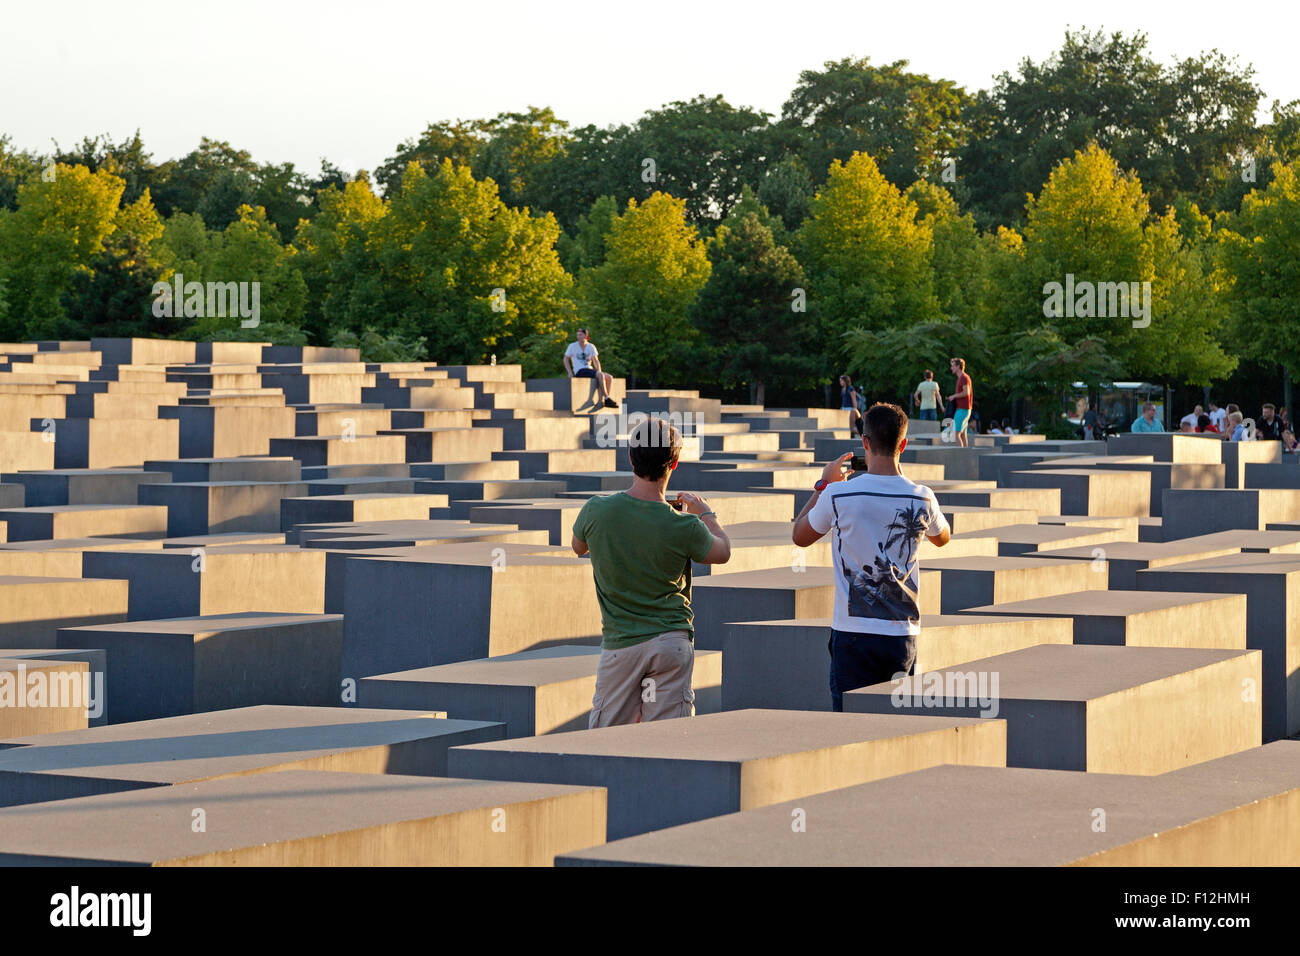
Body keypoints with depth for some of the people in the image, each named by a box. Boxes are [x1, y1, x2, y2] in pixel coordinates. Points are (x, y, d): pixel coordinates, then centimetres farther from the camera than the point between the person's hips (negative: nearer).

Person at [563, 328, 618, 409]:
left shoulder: (591, 347, 13)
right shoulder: (572, 346, 4)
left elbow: (596, 361, 15)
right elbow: (566, 359, 7)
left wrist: (599, 371, -3)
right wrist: (570, 372, -6)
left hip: (590, 370, 6)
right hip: (580, 371, -6)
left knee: (609, 377, -15)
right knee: (600, 375, -30)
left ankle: (605, 401, -16)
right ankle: (607, 399, -30)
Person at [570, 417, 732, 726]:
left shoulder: (596, 511, -9)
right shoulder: (684, 527, -12)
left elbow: (578, 547, 15)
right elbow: (723, 552, 9)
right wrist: (705, 513, 27)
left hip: (620, 643, 1)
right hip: (672, 640, -1)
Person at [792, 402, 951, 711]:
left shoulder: (838, 495, -9)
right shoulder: (922, 499, -2)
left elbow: (799, 536, 11)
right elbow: (942, 537, 22)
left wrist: (823, 485, 21)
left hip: (854, 631, -2)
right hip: (903, 634, 2)